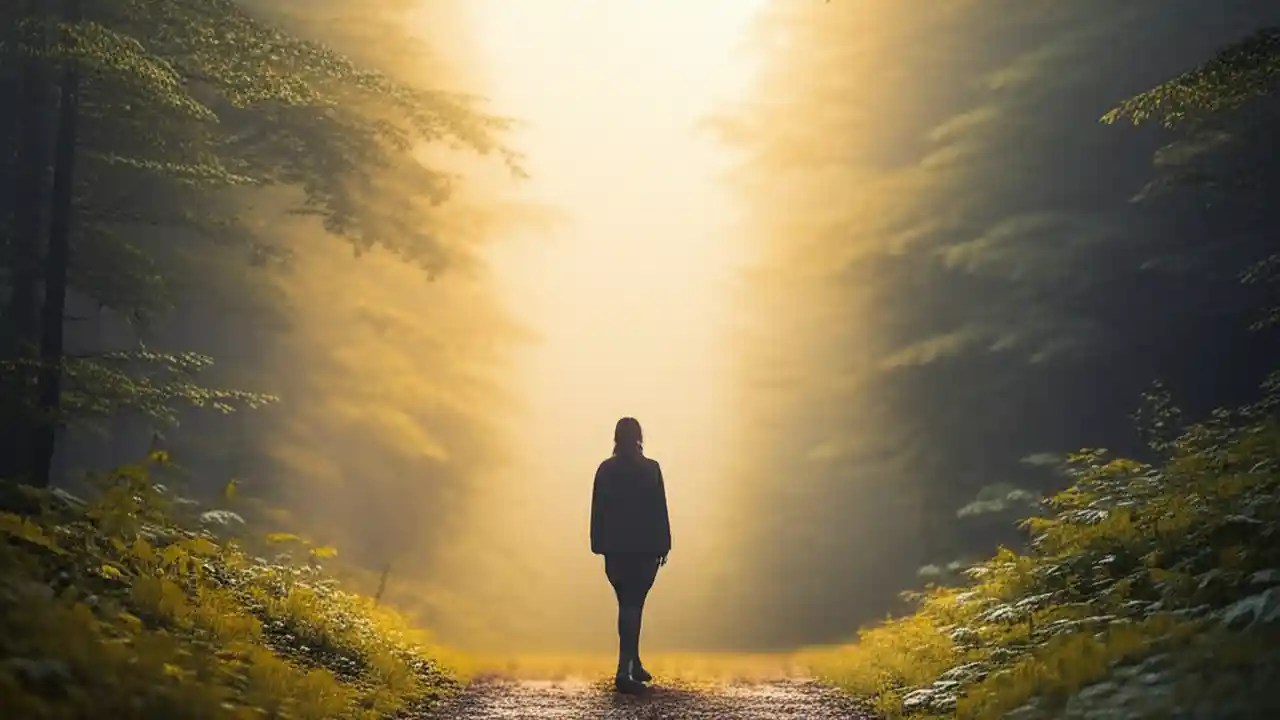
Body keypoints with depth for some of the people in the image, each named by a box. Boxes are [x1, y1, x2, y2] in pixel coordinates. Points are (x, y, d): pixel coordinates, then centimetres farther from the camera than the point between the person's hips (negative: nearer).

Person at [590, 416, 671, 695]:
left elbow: (597, 510, 3)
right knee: (633, 606, -3)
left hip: (614, 548, 3)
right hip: (644, 548, -3)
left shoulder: (606, 469, 1)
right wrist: (663, 545, 1)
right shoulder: (650, 468, -7)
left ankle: (633, 665, 25)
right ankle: (625, 671, -14)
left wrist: (599, 545, 10)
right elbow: (660, 510, -6)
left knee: (628, 605, 17)